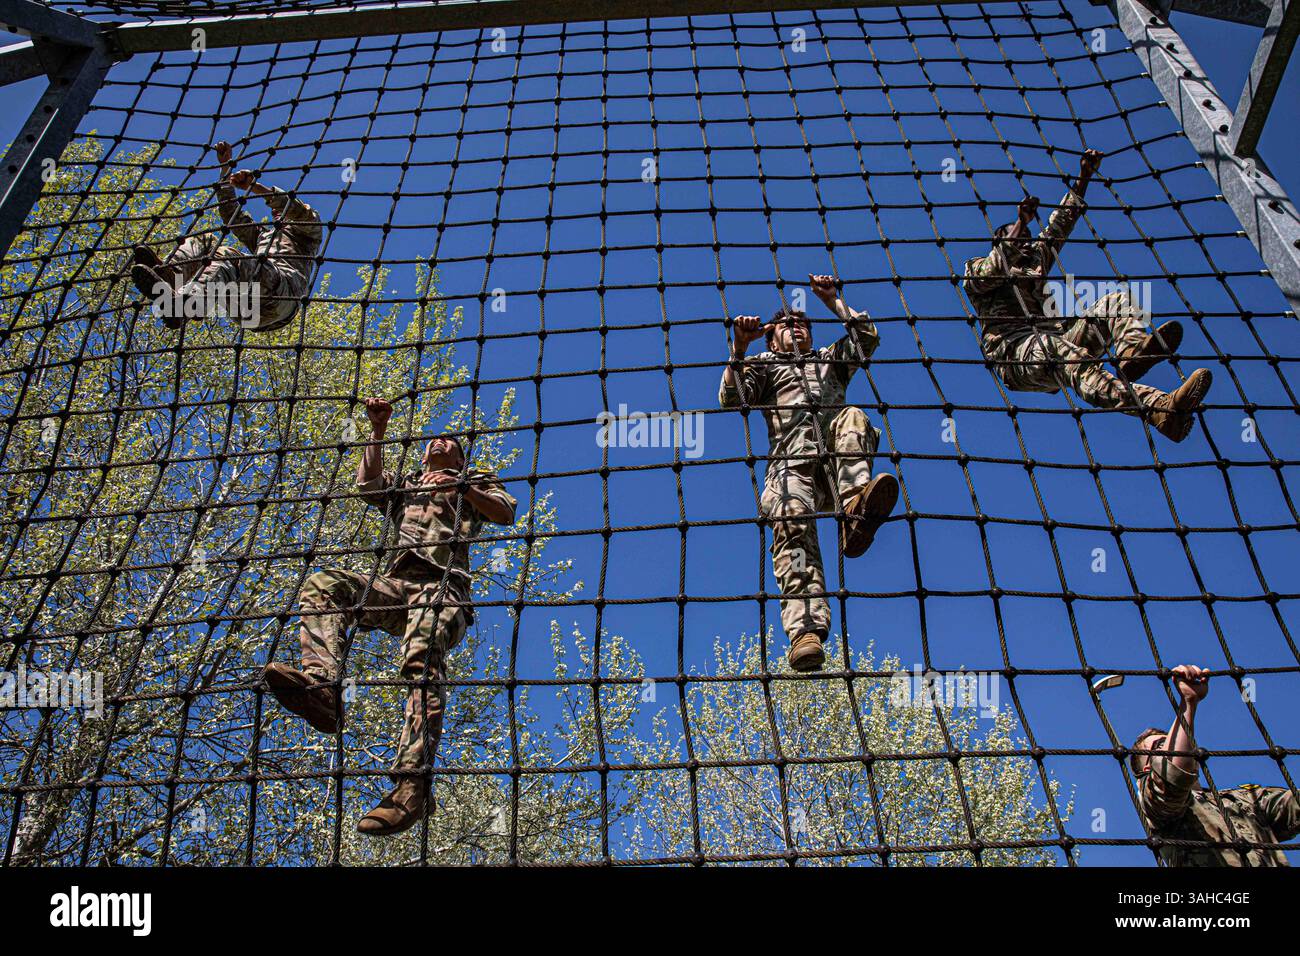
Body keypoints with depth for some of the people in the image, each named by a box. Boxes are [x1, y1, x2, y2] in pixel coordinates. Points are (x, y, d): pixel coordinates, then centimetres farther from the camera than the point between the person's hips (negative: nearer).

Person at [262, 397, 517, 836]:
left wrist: (460, 486, -3)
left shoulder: (475, 482, 28)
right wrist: (377, 430, 17)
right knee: (322, 584, -22)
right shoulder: (404, 486, 38)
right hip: (394, 584, 5)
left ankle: (412, 782, -46)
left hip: (443, 586, -4)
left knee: (422, 659, -32)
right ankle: (322, 686, -44)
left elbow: (506, 513, 8)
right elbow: (367, 485, 17)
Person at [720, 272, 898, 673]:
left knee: (853, 417, -31)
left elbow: (867, 337, 26)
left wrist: (833, 300, 28)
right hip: (792, 459, -2)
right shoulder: (762, 365, 32)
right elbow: (731, 398, 13)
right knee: (793, 522, -31)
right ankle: (806, 630, -49)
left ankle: (855, 510, -55)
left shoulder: (830, 358, 41)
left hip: (837, 457, 2)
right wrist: (740, 348, 3)